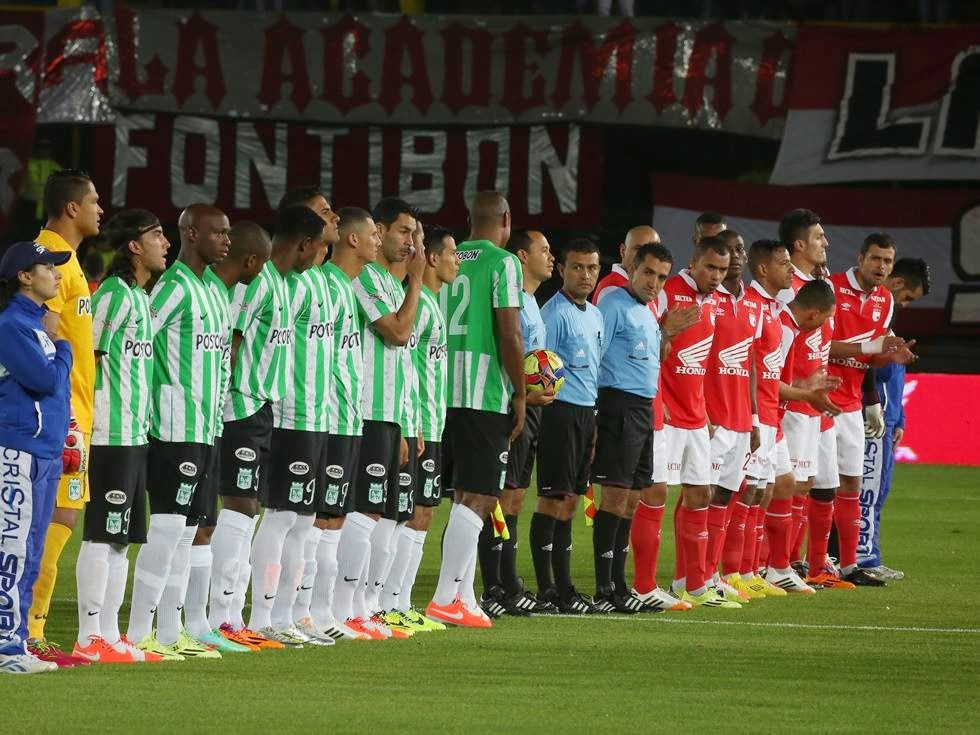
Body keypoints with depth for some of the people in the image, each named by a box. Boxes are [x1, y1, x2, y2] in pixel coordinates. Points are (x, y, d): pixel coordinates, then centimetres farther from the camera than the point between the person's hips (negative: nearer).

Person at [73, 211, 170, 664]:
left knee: (122, 538, 11)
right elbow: (89, 356, -16)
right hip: (113, 435, -10)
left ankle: (109, 634, 15)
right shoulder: (114, 295, -13)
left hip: (136, 434, 10)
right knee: (101, 536, -7)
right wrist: (92, 421, -17)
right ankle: (90, 639, -5)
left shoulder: (141, 297, 17)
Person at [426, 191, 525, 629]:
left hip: (444, 393, 7)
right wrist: (520, 395, -4)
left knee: (464, 496, 13)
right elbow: (510, 336, -12)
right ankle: (446, 598, -12)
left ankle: (464, 596, 13)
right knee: (475, 498, -6)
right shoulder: (503, 263, -7)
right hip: (486, 395, -7)